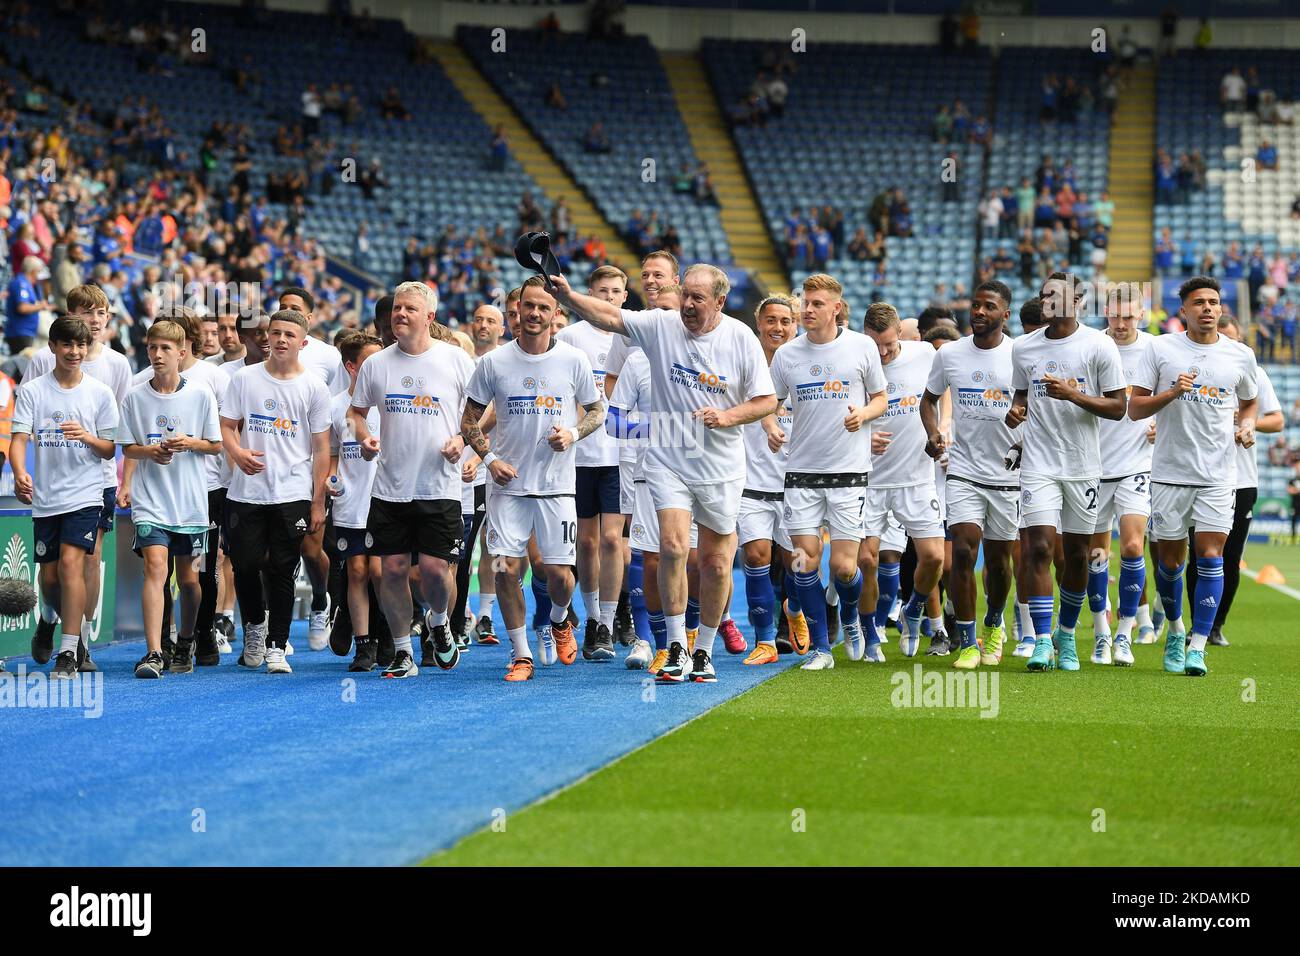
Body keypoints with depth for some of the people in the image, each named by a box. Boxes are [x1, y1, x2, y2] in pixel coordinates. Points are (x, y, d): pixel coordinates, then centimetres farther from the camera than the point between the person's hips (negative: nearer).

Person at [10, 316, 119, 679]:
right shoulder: (32, 391, 2)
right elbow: (19, 439, -7)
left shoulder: (100, 393, 3)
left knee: (71, 563, -18)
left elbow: (109, 450, 6)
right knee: (49, 576, 6)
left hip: (85, 494, -2)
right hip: (45, 496, 2)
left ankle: (69, 652, -16)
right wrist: (20, 473, -27)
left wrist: (87, 437, -16)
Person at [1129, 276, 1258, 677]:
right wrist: (1171, 394, -18)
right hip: (1170, 472, 0)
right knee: (1170, 560, 6)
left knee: (1210, 556, -10)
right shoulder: (1161, 349, 0)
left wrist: (1247, 425, 2)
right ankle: (1175, 629, 31)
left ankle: (1197, 646, -8)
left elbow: (1250, 401, 23)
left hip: (1218, 474, 0)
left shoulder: (1240, 356, 6)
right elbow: (1134, 407, -1)